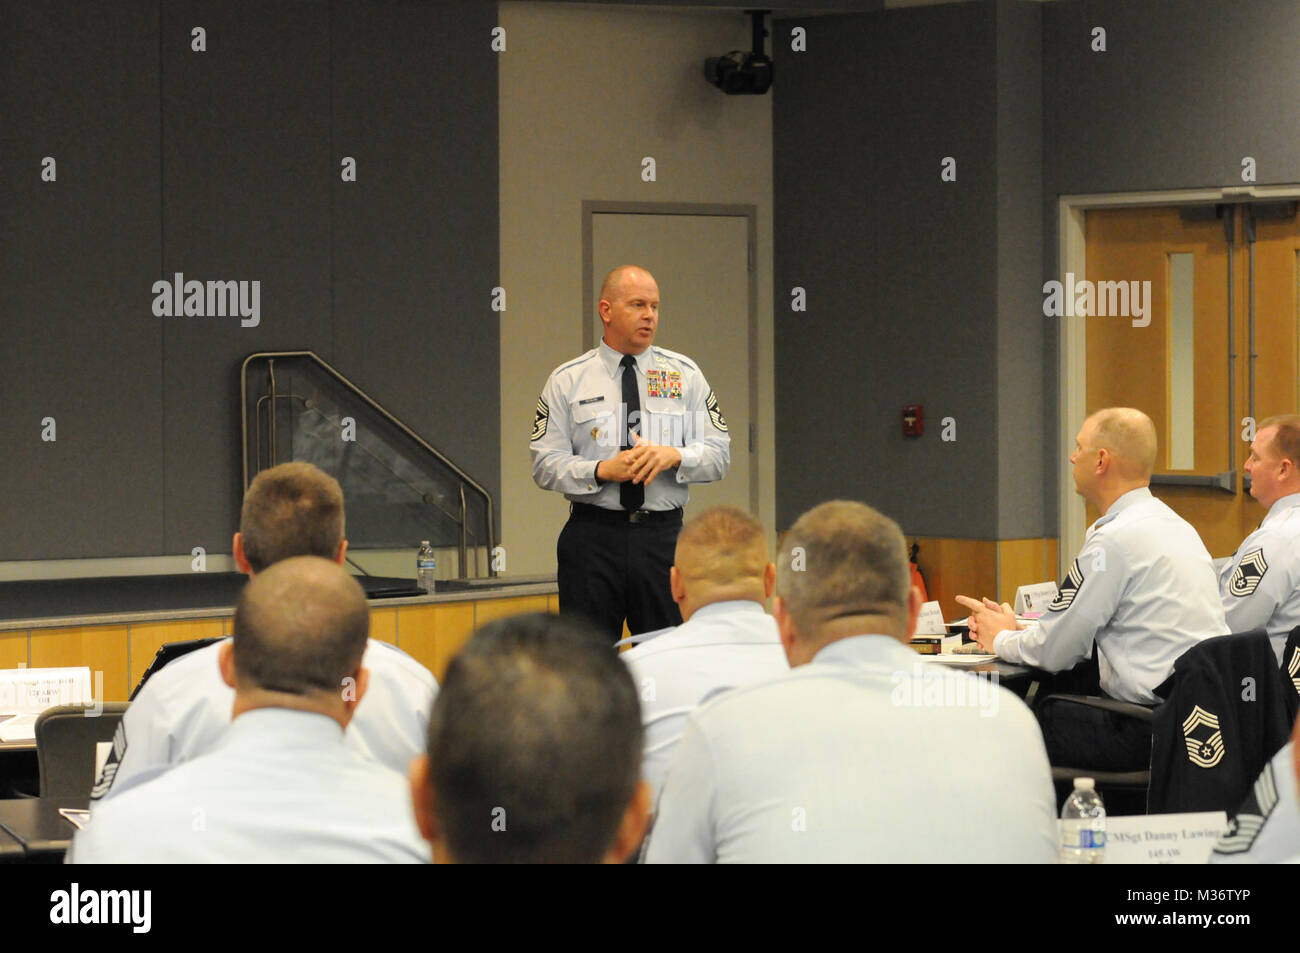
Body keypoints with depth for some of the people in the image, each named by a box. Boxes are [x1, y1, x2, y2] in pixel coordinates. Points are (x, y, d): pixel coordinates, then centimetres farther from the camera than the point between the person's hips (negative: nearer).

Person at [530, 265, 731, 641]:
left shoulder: (685, 374, 9)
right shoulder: (567, 381, 5)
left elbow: (719, 454, 6)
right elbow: (545, 464, 0)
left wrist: (674, 456, -14)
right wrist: (602, 471, -15)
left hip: (664, 536, 1)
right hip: (592, 536, -1)